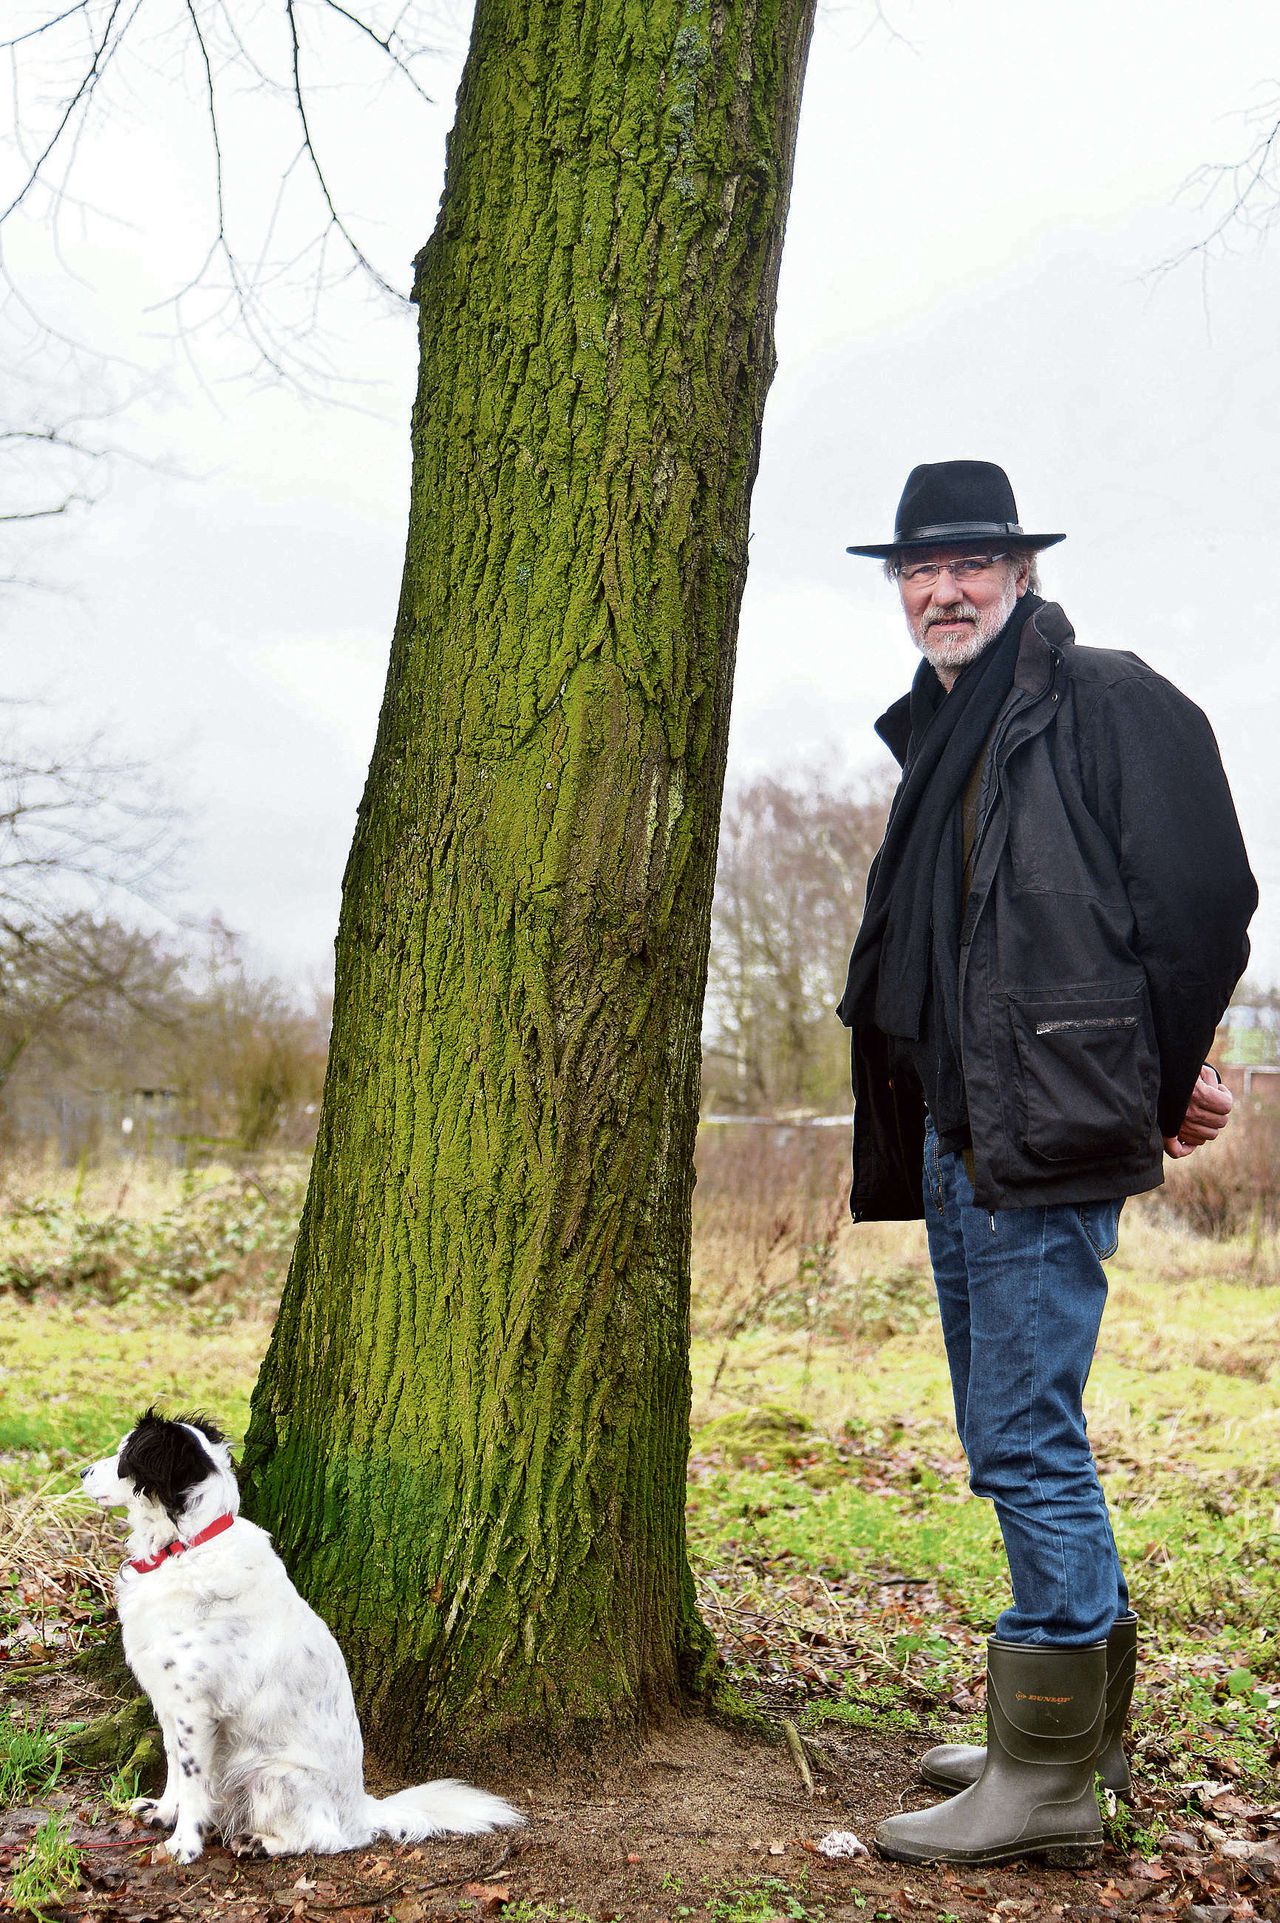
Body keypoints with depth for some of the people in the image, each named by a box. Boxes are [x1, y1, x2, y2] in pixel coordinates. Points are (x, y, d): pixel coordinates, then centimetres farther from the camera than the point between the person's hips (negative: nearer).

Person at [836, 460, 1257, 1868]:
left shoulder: (1108, 703, -7)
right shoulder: (939, 737, 19)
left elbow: (1205, 902, -10)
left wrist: (1160, 1088, -1)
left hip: (1046, 1139, -9)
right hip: (957, 1140, 9)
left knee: (1027, 1440, -8)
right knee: (1013, 1437, 15)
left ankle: (1049, 1777, 1)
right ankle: (1084, 1722, 27)